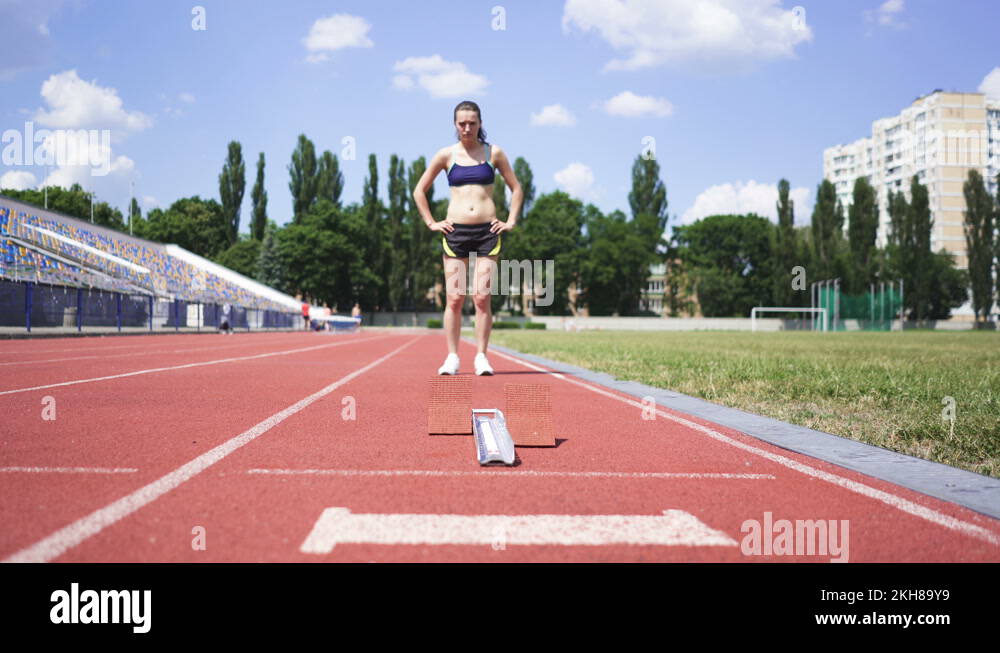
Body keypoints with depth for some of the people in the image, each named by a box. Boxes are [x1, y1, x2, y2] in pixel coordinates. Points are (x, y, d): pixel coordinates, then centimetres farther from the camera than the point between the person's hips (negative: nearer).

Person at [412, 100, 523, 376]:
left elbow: (516, 189, 15)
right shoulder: (446, 155, 6)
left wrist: (511, 221, 5)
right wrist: (431, 223, 5)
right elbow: (419, 191, 13)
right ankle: (452, 358, 5)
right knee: (454, 298, -2)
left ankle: (481, 357, 3)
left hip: (488, 231, 0)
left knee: (482, 297, -5)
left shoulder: (494, 153, 7)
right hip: (455, 231, 0)